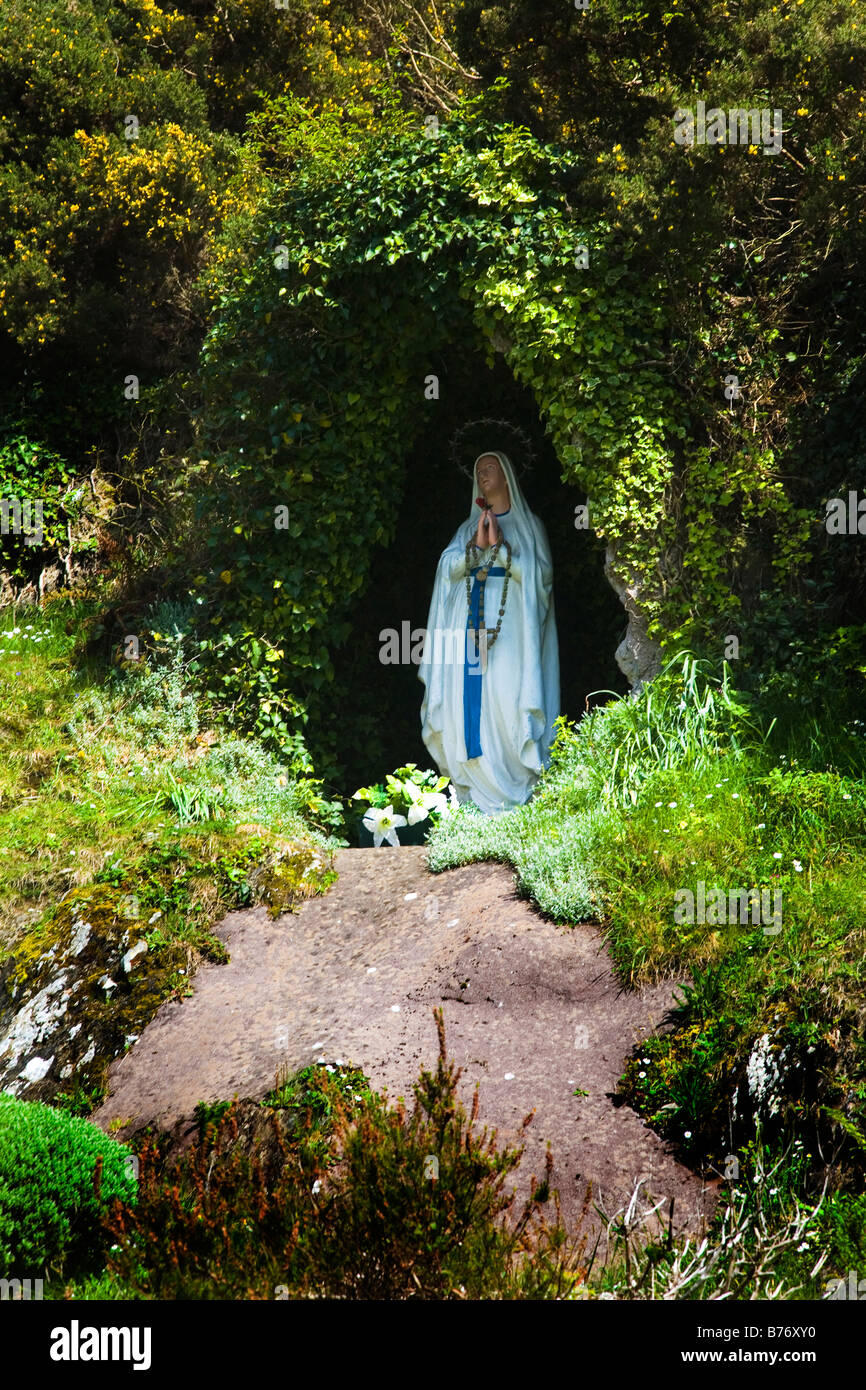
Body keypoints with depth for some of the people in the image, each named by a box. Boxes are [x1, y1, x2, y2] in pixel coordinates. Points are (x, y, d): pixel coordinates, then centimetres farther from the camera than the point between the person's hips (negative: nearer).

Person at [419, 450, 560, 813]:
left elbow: (539, 574, -1)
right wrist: (477, 545, -10)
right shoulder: (469, 527, 20)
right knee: (468, 700, -5)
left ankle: (515, 789, -8)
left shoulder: (528, 525, 11)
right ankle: (477, 790, -2)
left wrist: (500, 546, -10)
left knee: (506, 698, -12)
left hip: (509, 625, -3)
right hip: (470, 623, 3)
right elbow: (448, 566, 6)